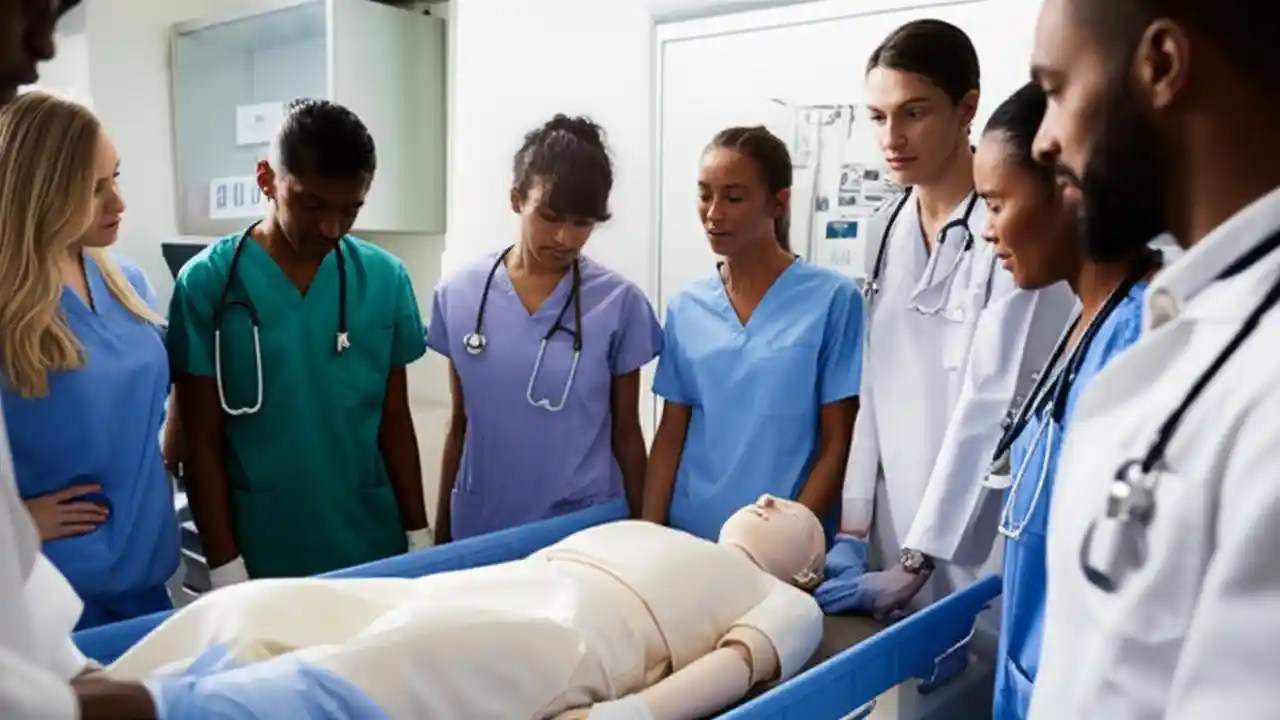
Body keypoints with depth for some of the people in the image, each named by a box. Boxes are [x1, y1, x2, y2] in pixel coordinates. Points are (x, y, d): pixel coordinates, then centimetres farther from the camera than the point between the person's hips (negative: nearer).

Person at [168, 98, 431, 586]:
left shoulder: (386, 279, -3)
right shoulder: (208, 283, -9)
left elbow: (395, 419, 4)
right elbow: (202, 441, -5)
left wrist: (419, 535, 4)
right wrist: (224, 566, -7)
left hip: (375, 550, 2)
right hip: (260, 559, -2)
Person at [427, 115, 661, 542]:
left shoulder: (619, 303, -8)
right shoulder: (458, 295, -2)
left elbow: (626, 433, 0)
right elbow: (460, 426, 7)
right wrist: (442, 530, 11)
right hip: (479, 529, 2)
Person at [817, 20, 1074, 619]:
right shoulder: (888, 231, 5)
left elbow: (992, 407, -17)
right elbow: (875, 388, 5)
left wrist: (914, 564, -15)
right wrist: (852, 526, 1)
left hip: (977, 545, -5)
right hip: (896, 530, 5)